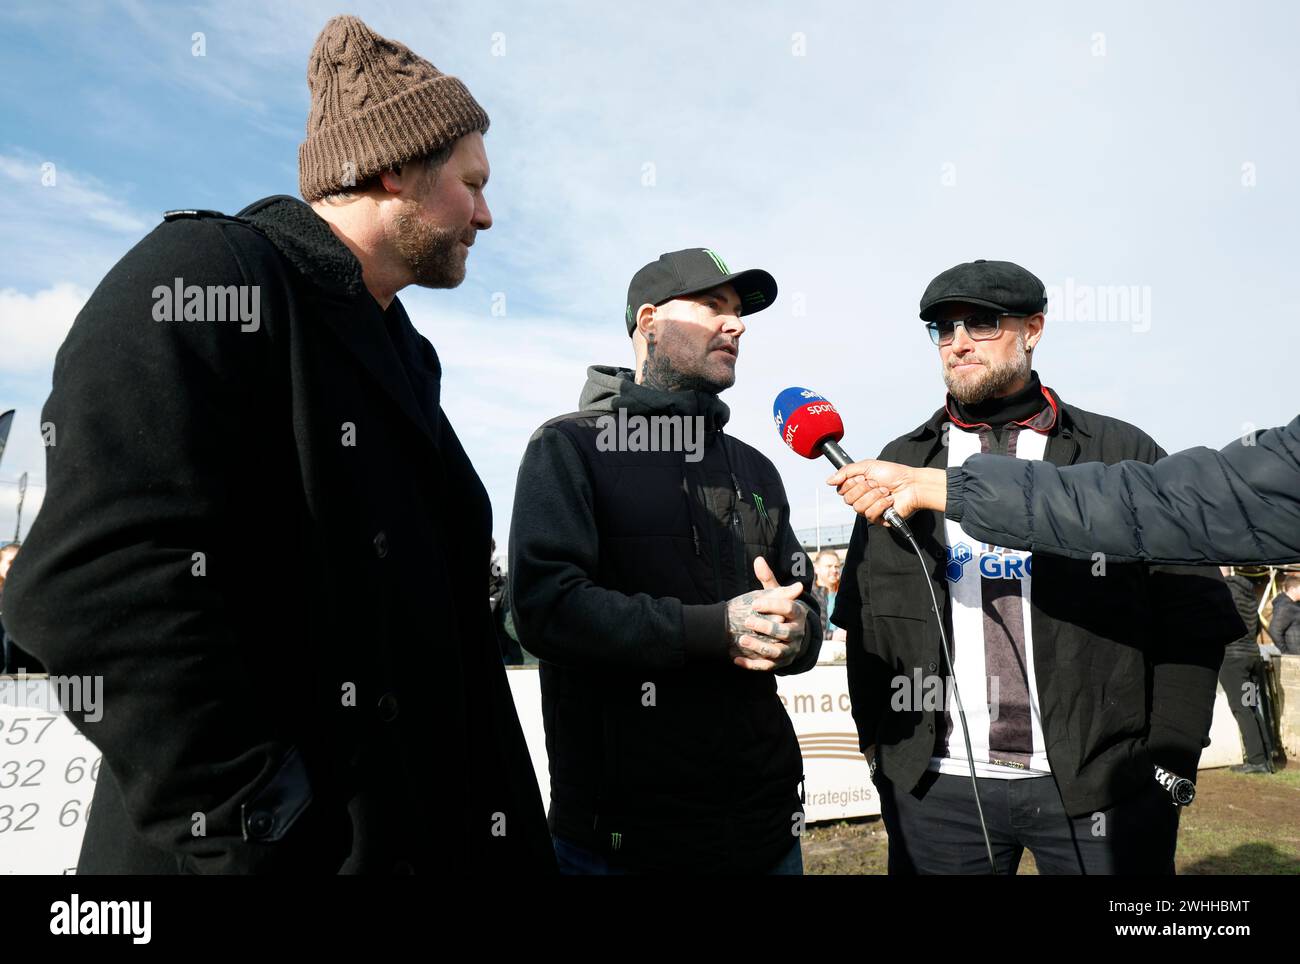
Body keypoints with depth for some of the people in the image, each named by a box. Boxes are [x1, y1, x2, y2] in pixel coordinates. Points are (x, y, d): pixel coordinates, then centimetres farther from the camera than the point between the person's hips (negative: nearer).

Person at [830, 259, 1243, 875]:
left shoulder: (1122, 454, 1)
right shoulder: (901, 465, 6)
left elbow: (1192, 613, 1)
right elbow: (865, 621, 7)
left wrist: (1171, 760, -3)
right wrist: (882, 752, 4)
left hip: (1100, 784, -1)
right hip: (937, 786, 2)